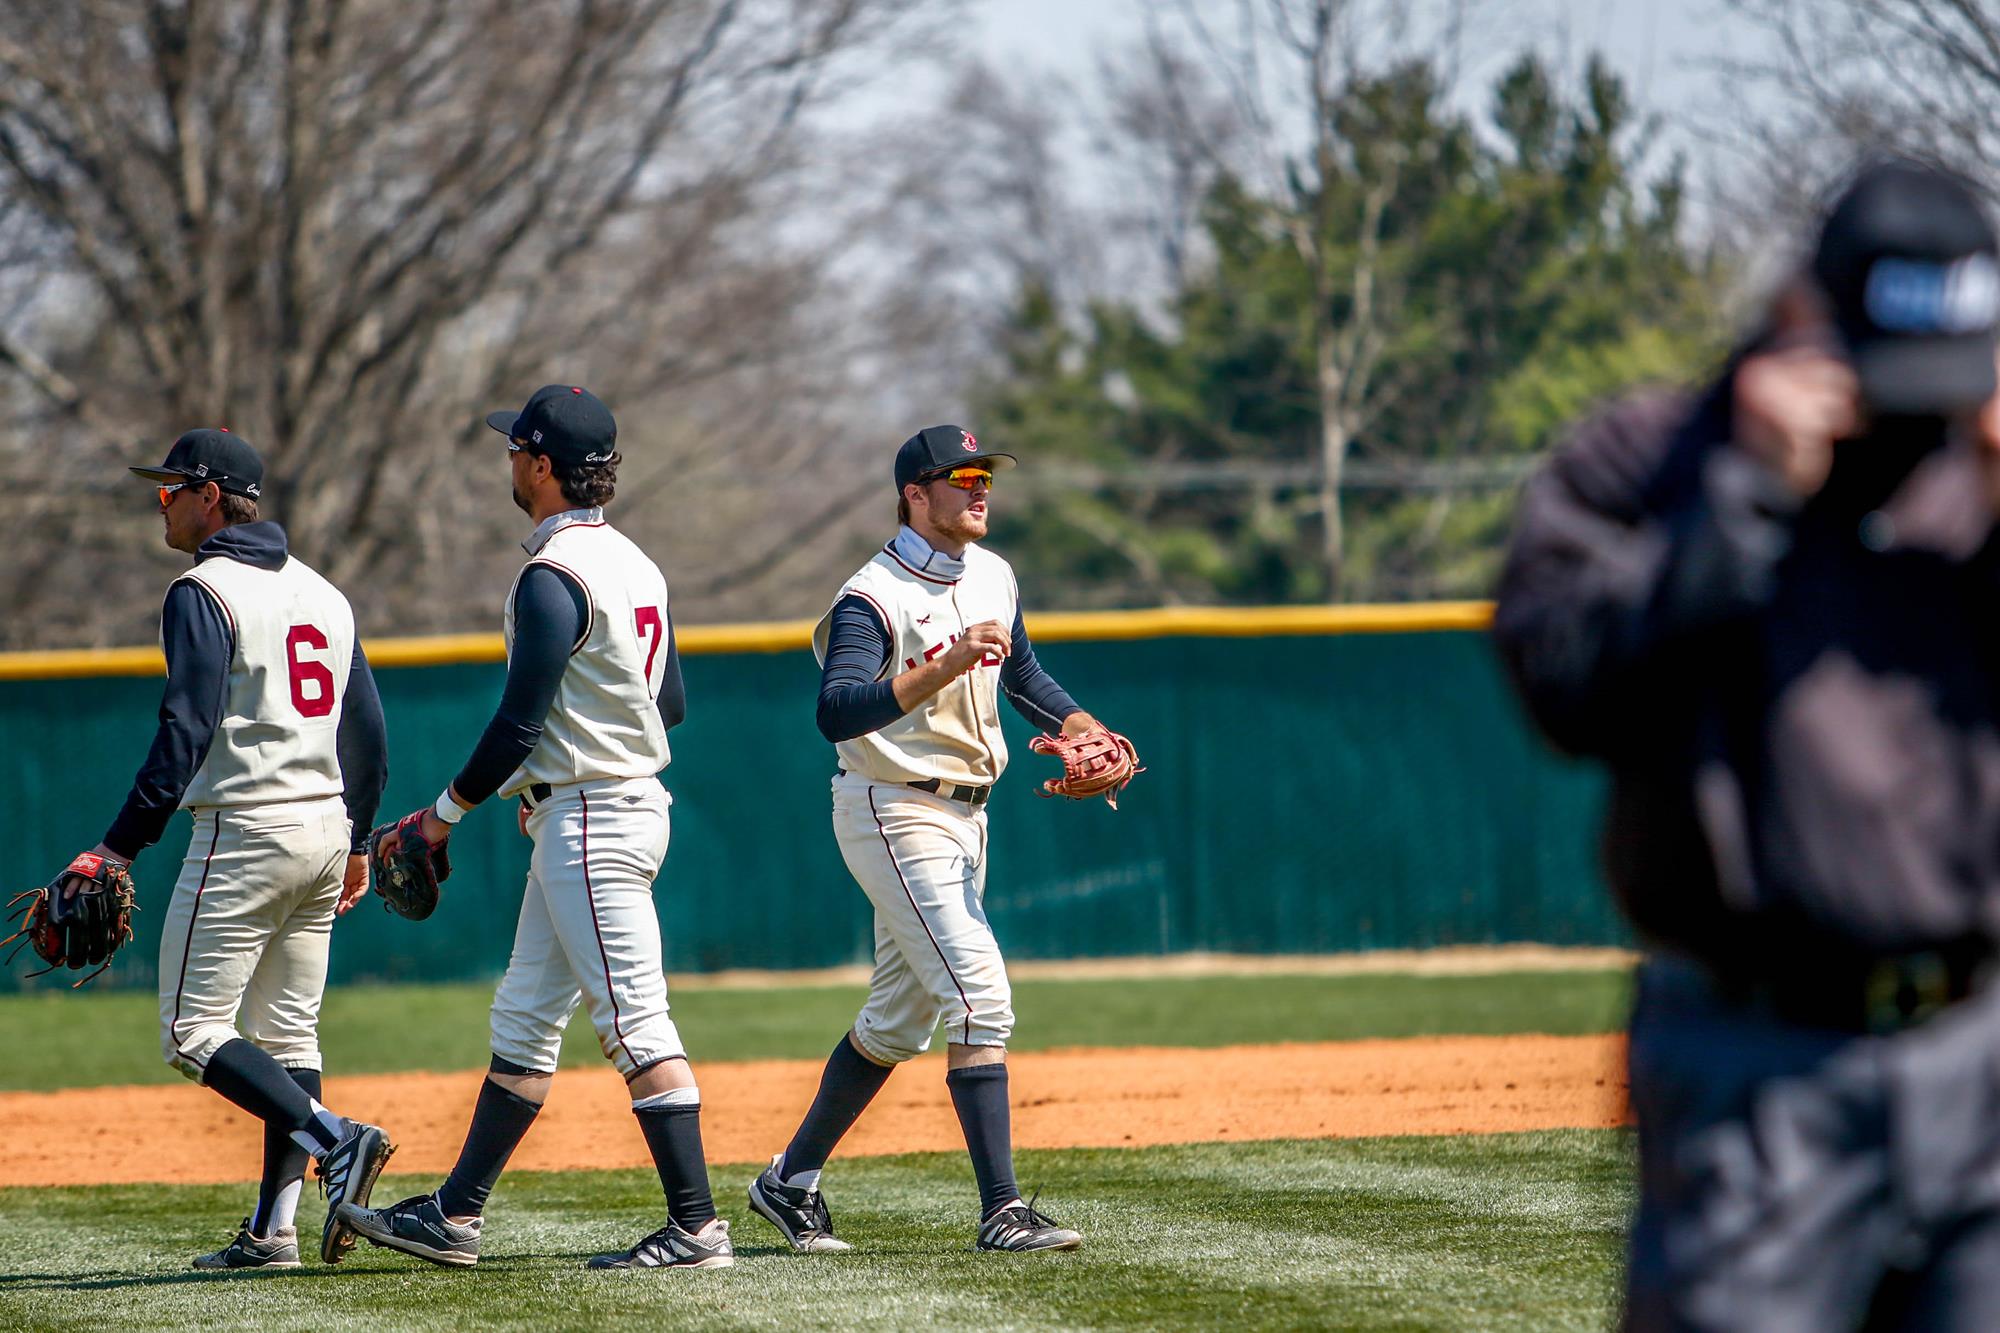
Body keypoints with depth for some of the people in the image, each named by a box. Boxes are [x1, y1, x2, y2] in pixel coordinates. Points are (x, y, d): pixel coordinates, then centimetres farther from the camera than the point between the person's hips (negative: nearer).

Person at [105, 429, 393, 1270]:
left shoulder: (204, 593, -10)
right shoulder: (322, 593, 14)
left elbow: (187, 729, -20)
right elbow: (366, 727, 16)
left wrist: (120, 847, -20)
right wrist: (354, 840, 25)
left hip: (245, 830, -8)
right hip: (325, 826, 8)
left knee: (193, 1032, -4)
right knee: (287, 1034, 10)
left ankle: (336, 1140, -21)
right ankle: (273, 1229, 6)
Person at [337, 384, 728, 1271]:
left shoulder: (553, 576, -16)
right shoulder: (633, 565, 13)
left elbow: (521, 721, -18)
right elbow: (672, 704, 18)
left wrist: (448, 812, -7)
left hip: (588, 823, -10)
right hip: (629, 799, 10)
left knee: (634, 1019, -11)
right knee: (524, 1020, 13)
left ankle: (696, 1225, -13)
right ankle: (457, 1215, 18)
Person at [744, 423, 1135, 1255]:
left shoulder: (992, 578, 8)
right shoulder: (873, 598, -18)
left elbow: (1022, 674, 25)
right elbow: (837, 712, -32)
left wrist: (1080, 726, 7)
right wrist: (944, 668, -42)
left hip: (963, 813, 9)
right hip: (894, 815, -9)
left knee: (900, 1021, 15)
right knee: (981, 1001, -17)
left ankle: (791, 1181, 27)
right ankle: (1001, 1211, -18)